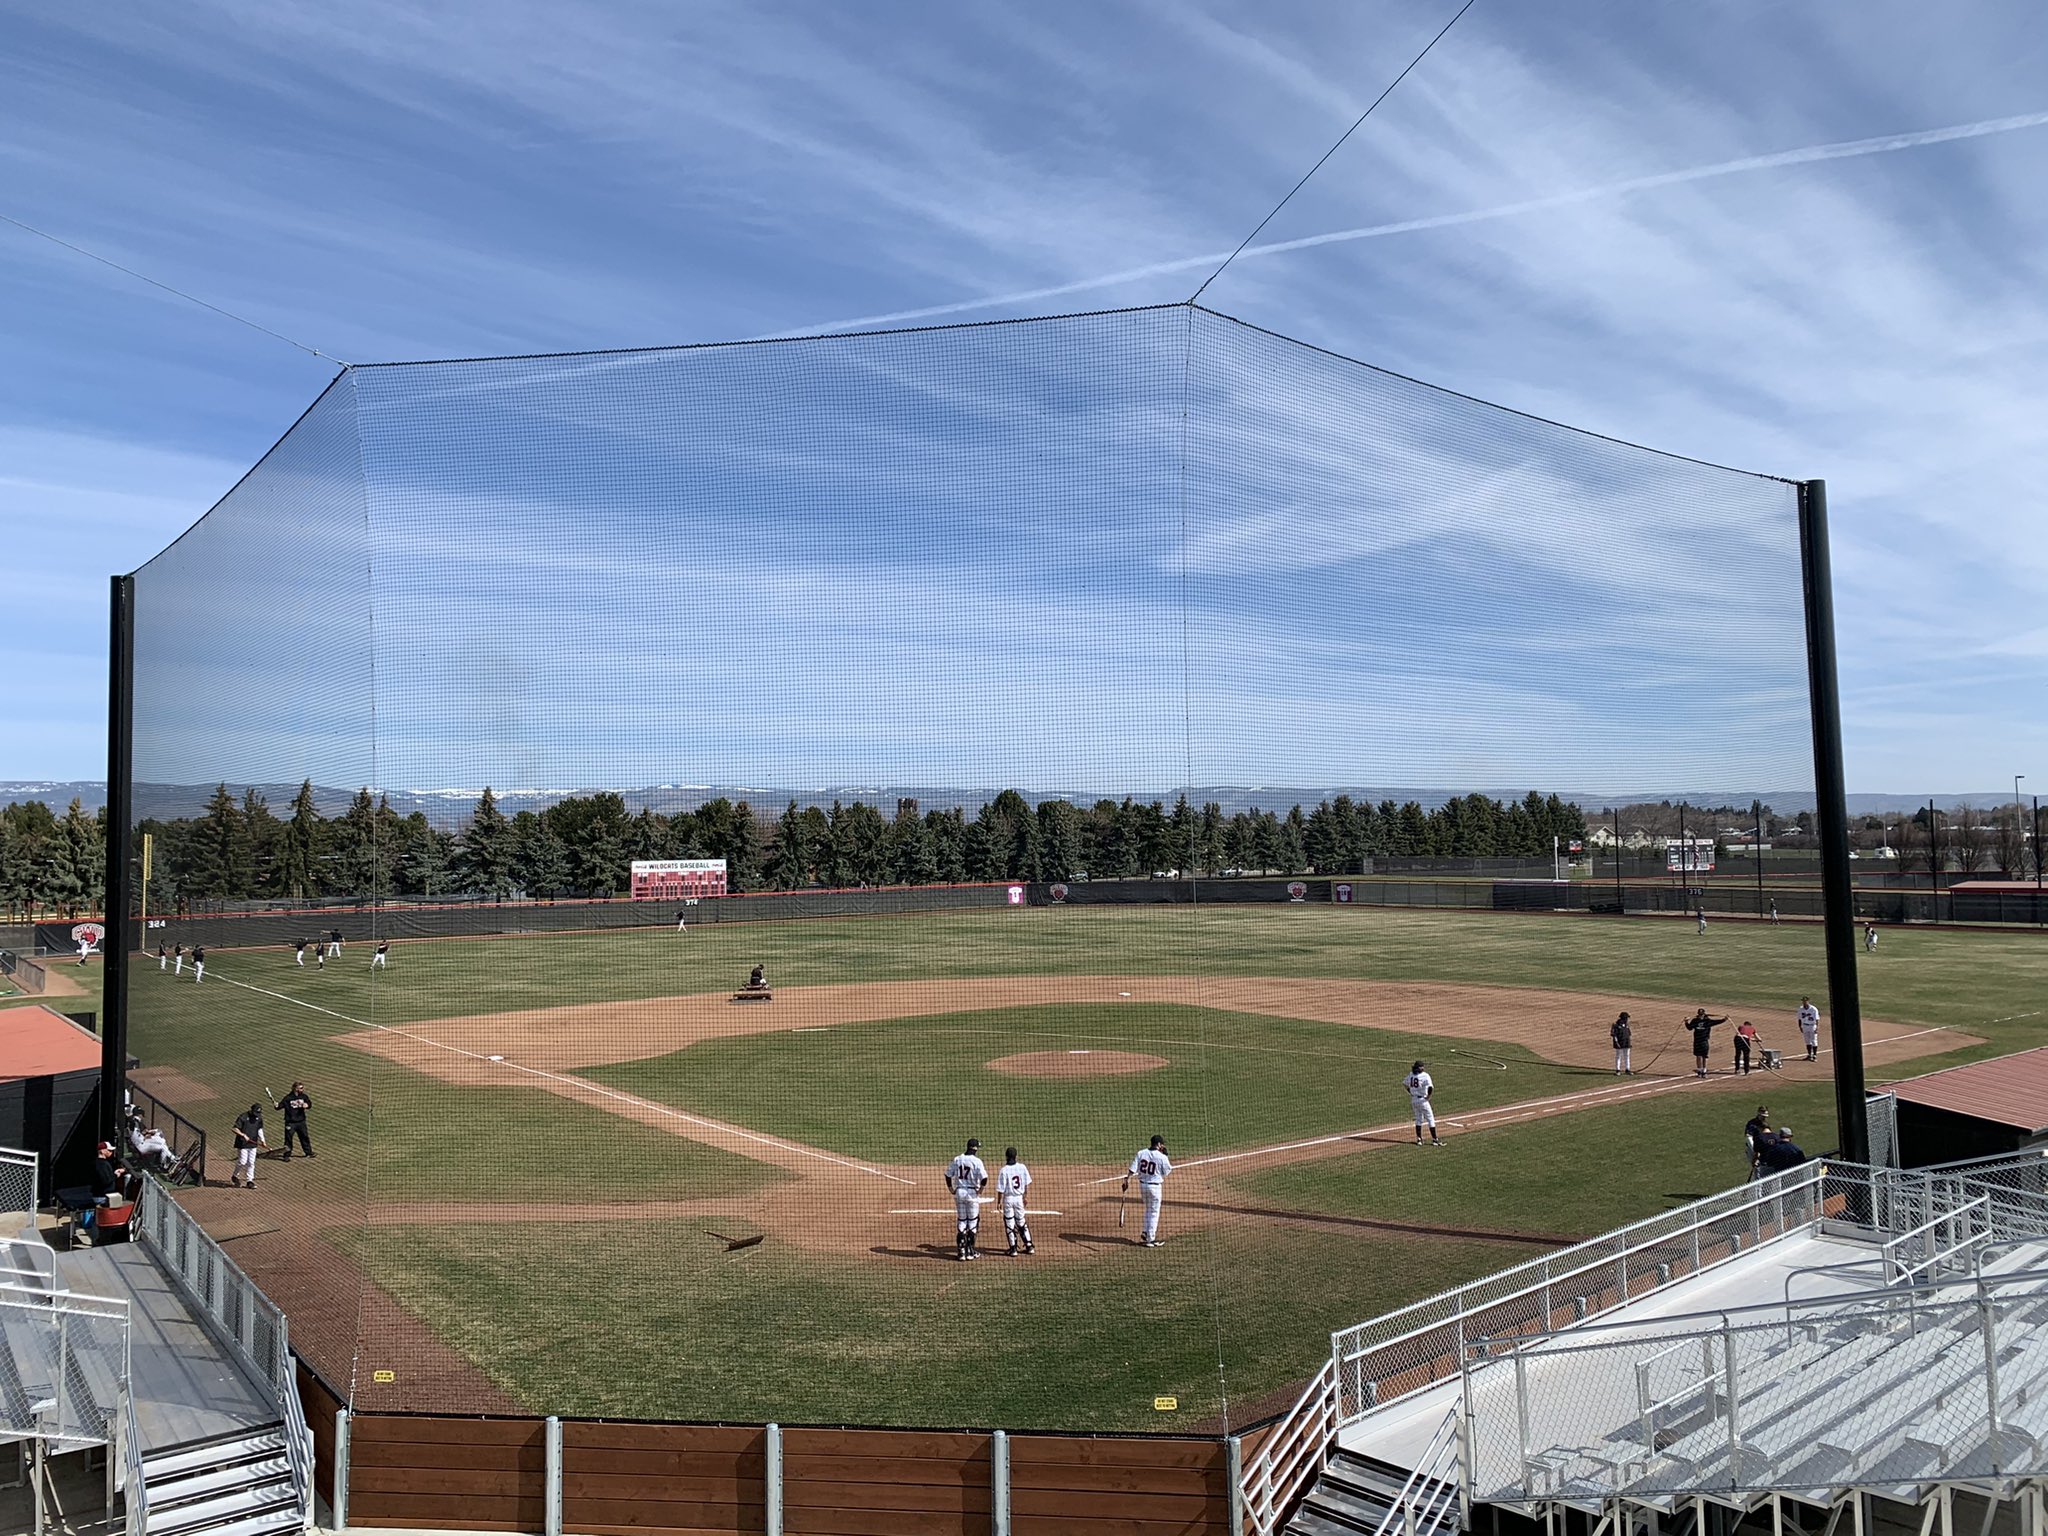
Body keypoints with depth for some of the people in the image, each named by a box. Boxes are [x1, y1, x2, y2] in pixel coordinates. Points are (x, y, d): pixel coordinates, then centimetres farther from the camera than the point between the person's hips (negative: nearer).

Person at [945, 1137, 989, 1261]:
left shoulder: (956, 1159, 2)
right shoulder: (977, 1161, -12)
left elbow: (948, 1175, 6)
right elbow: (984, 1178, -20)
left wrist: (951, 1189, 13)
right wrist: (980, 1191, -7)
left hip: (959, 1192, 4)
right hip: (972, 1193, -4)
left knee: (961, 1221, 12)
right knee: (972, 1222, 8)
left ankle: (961, 1251, 11)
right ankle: (970, 1251, 10)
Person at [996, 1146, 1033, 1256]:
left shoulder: (1003, 1170, -15)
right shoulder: (1022, 1167, -5)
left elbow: (1001, 1189, -13)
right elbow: (1027, 1184, 4)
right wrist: (1024, 1197, 17)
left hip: (1008, 1198, -3)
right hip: (1019, 1197, 3)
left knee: (1009, 1224, 7)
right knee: (1022, 1222, 18)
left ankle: (1013, 1249, 10)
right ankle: (1029, 1246, 20)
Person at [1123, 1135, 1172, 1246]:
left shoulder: (1141, 1153, -2)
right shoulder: (1162, 1157, -14)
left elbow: (1132, 1169, -7)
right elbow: (1167, 1171, 0)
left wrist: (1127, 1180, -4)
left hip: (1142, 1185, 5)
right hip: (1155, 1186, -5)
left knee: (1148, 1210, 25)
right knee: (1154, 1213, 7)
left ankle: (1145, 1232, 21)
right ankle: (1150, 1239, 10)